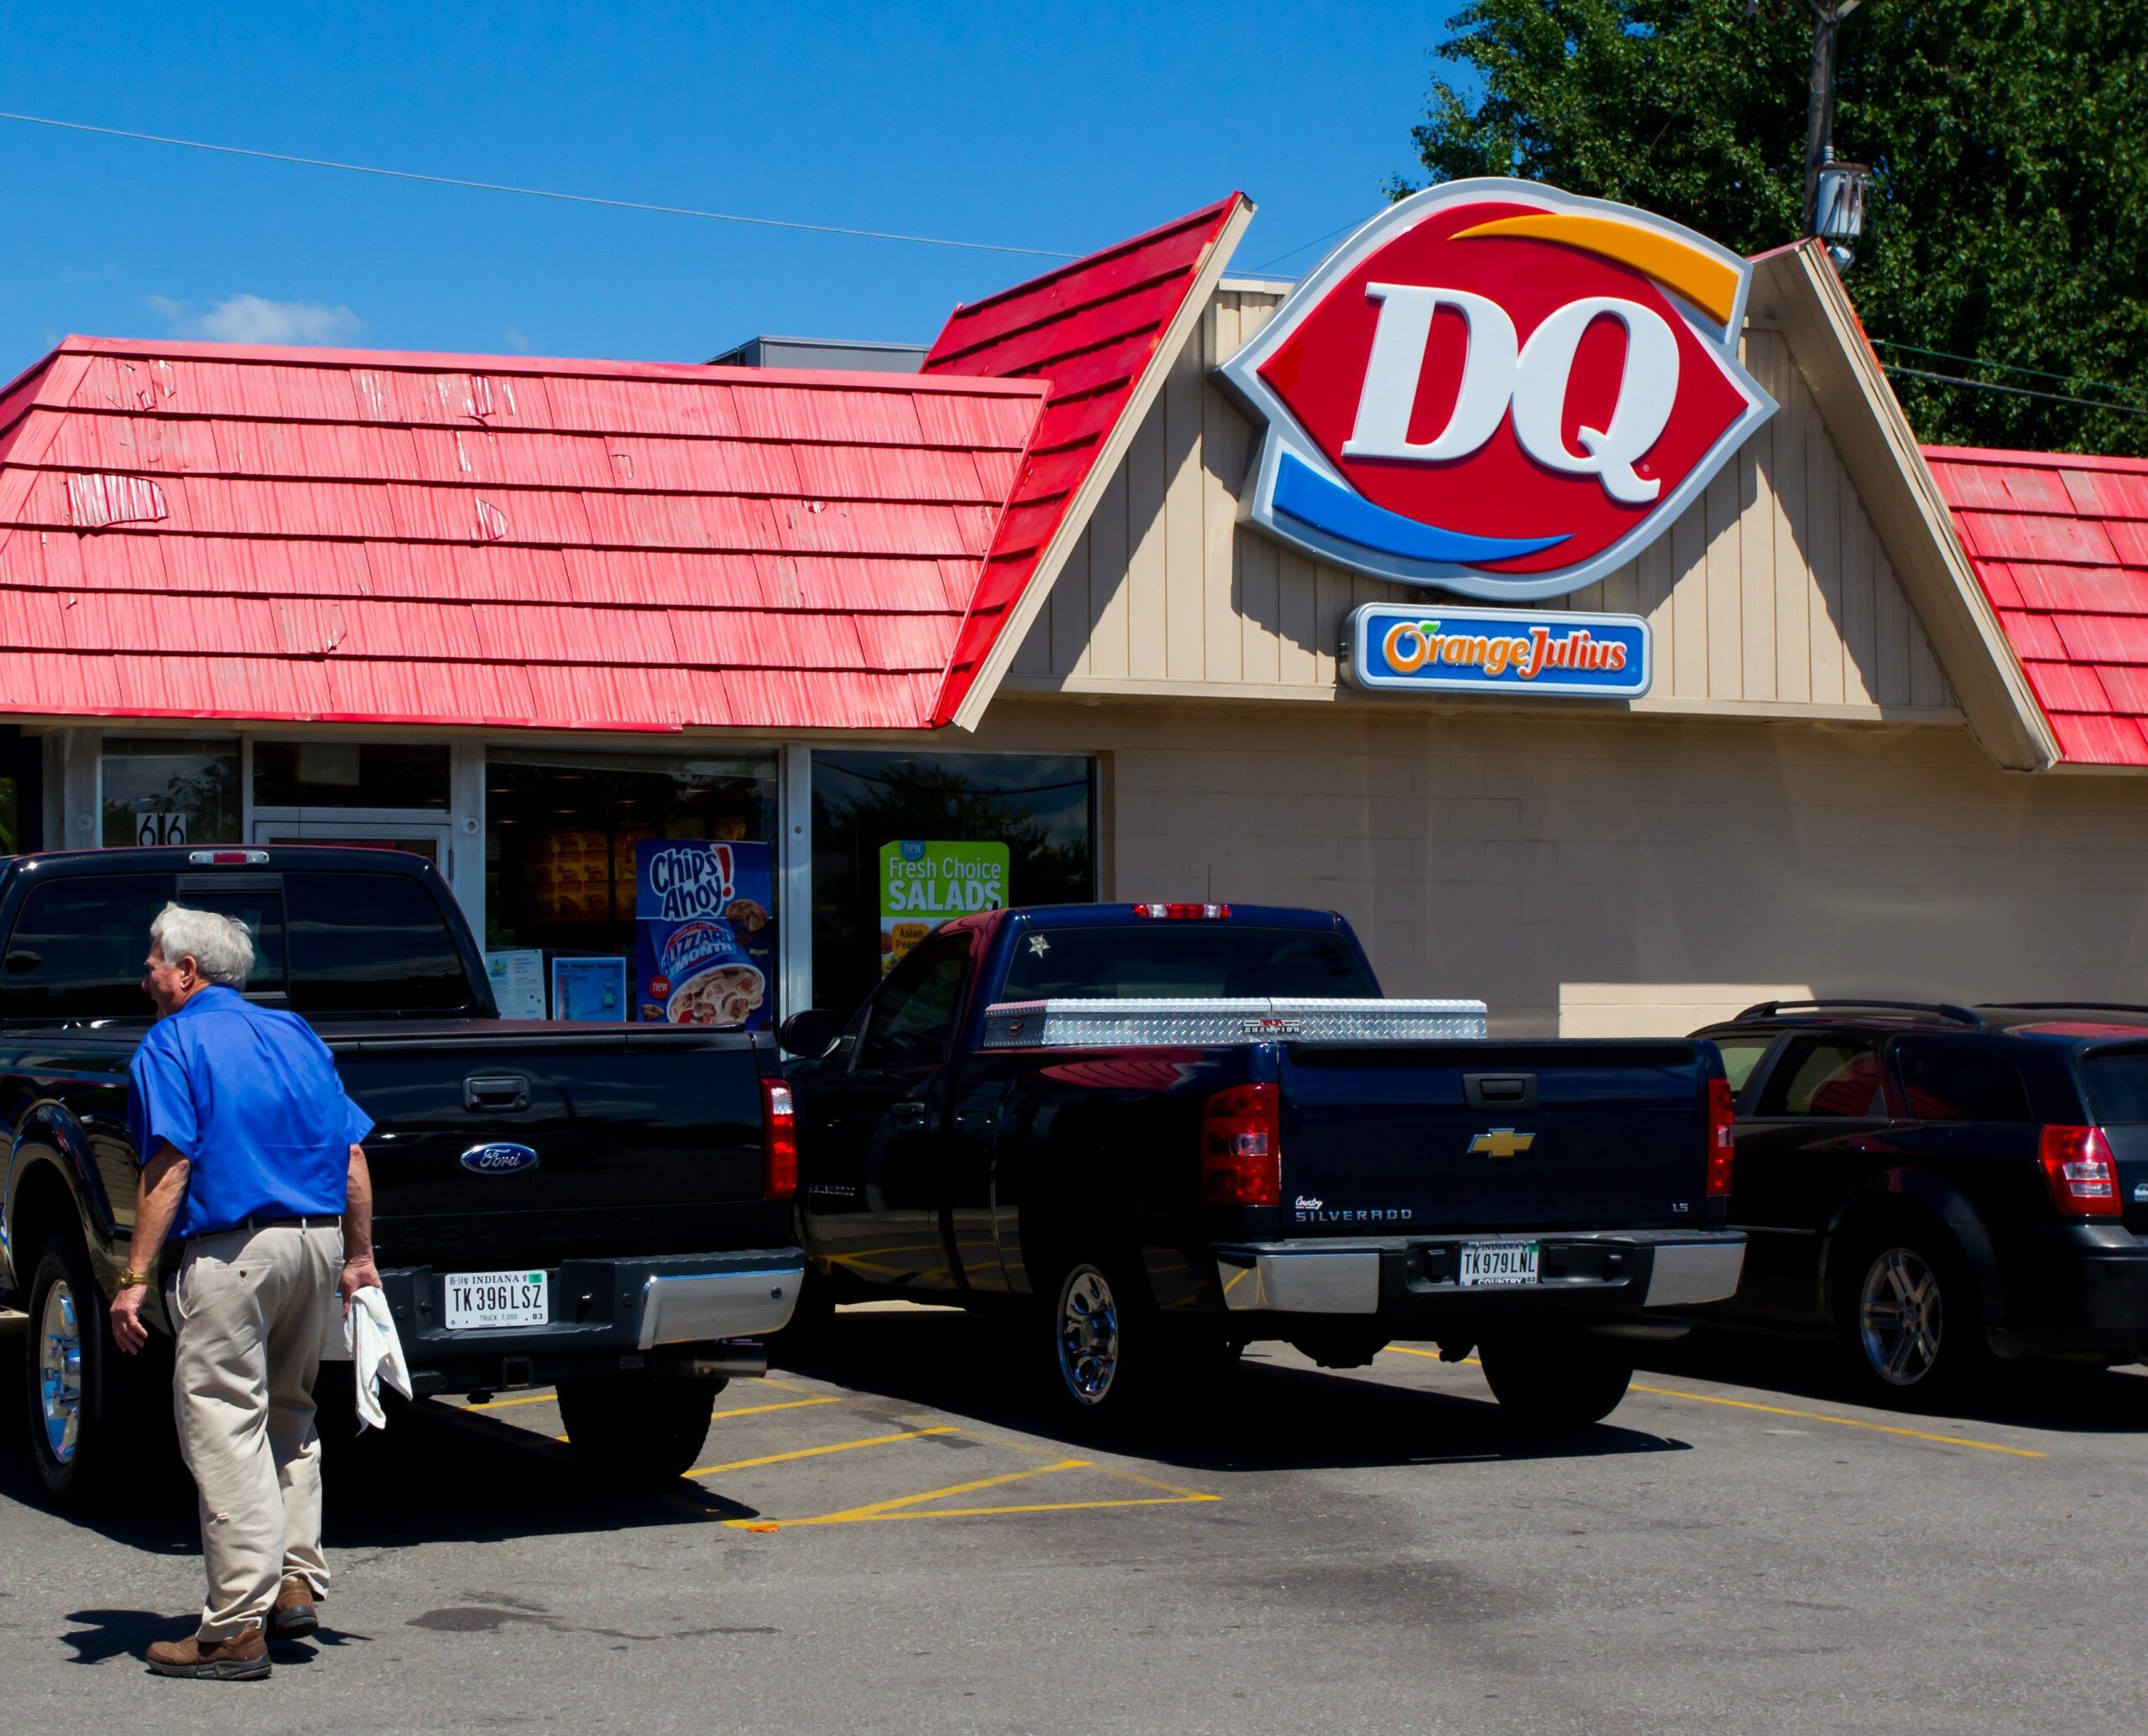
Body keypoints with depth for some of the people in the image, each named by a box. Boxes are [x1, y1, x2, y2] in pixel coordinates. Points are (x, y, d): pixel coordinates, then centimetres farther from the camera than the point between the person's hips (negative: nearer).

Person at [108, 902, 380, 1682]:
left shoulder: (172, 1043, -2)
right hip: (319, 1238, 7)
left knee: (225, 1428, -4)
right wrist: (359, 1256, 21)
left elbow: (169, 1168, -13)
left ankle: (238, 1625, -5)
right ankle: (296, 1581, 19)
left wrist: (134, 1279, -12)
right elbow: (353, 1155, 14)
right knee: (286, 1414, 21)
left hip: (233, 1250, -7)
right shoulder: (294, 1034, 17)